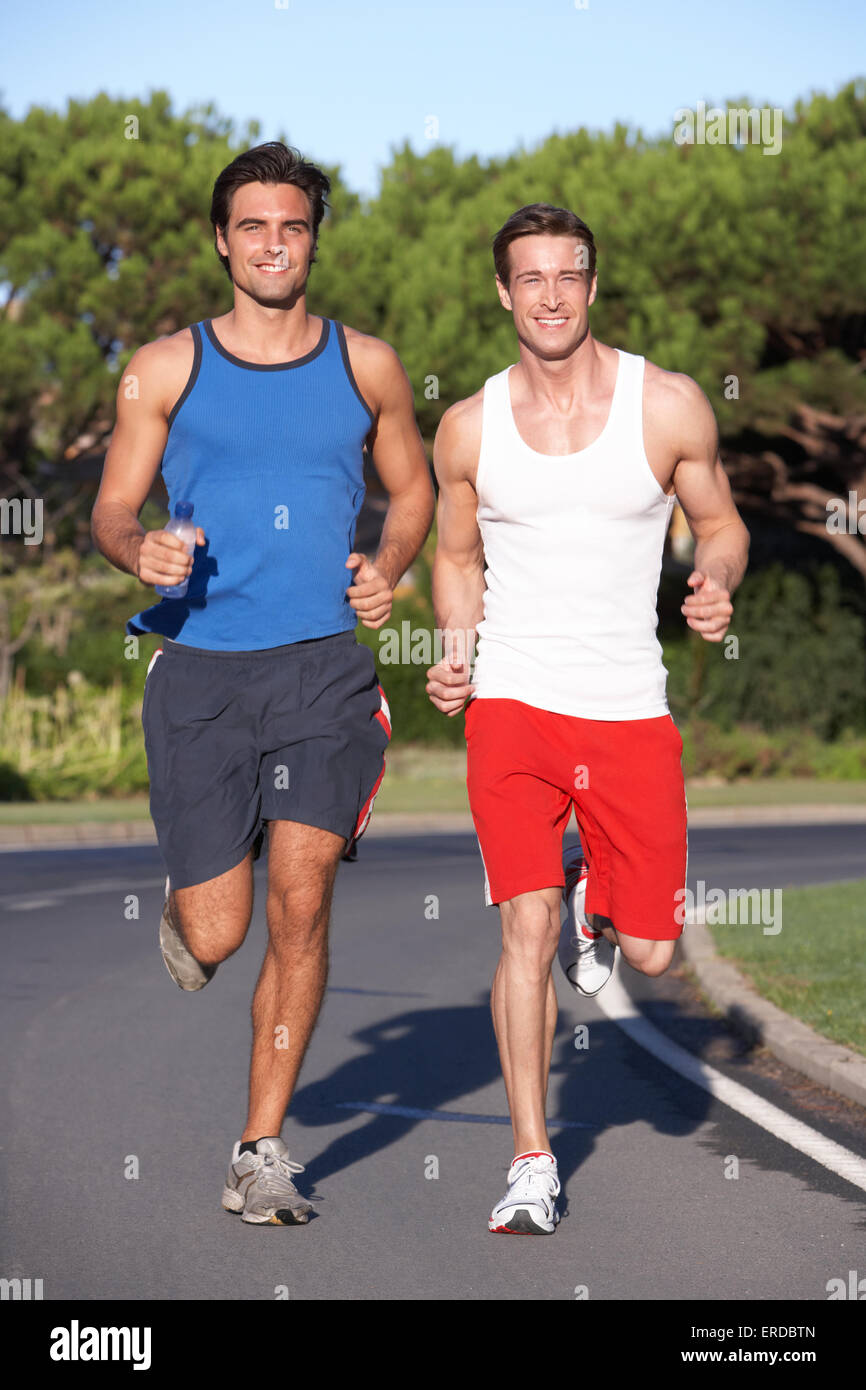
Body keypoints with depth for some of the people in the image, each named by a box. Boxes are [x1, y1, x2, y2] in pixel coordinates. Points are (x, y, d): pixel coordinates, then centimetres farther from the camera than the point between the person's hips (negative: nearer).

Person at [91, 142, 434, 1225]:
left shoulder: (366, 367, 9)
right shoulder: (165, 370, 6)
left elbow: (413, 492, 21)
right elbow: (112, 508, 8)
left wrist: (387, 569, 1)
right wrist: (140, 550, -15)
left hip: (325, 665, 1)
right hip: (201, 668, 0)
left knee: (301, 899, -13)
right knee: (216, 934, -2)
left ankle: (261, 1151, -1)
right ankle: (181, 919, 38)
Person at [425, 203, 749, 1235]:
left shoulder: (669, 405, -1)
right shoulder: (468, 429, 3)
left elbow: (721, 525, 9)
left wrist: (718, 585, -13)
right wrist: (455, 651, -1)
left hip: (630, 712, 0)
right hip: (512, 704, 0)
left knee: (650, 953, 3)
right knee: (524, 933, -11)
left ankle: (589, 900, 39)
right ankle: (532, 1161, 0)